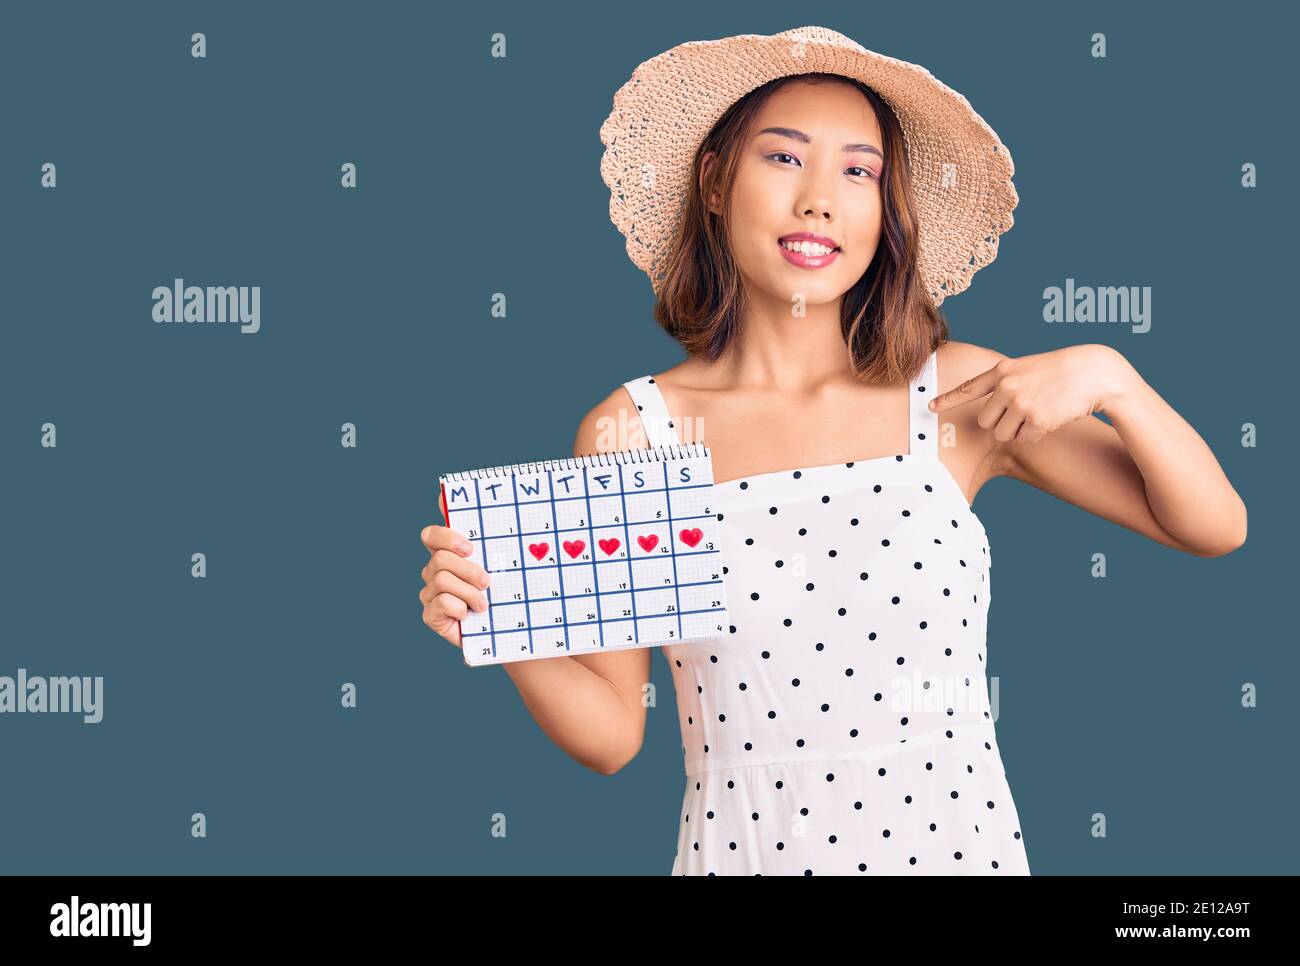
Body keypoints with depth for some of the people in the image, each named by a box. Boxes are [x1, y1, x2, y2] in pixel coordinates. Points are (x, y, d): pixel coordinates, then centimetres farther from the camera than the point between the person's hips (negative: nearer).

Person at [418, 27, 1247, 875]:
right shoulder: (630, 432, -9)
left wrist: (1108, 376, -14)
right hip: (745, 853, -1)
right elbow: (611, 729, -4)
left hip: (959, 845, 2)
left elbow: (1214, 527, 0)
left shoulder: (960, 392, -6)